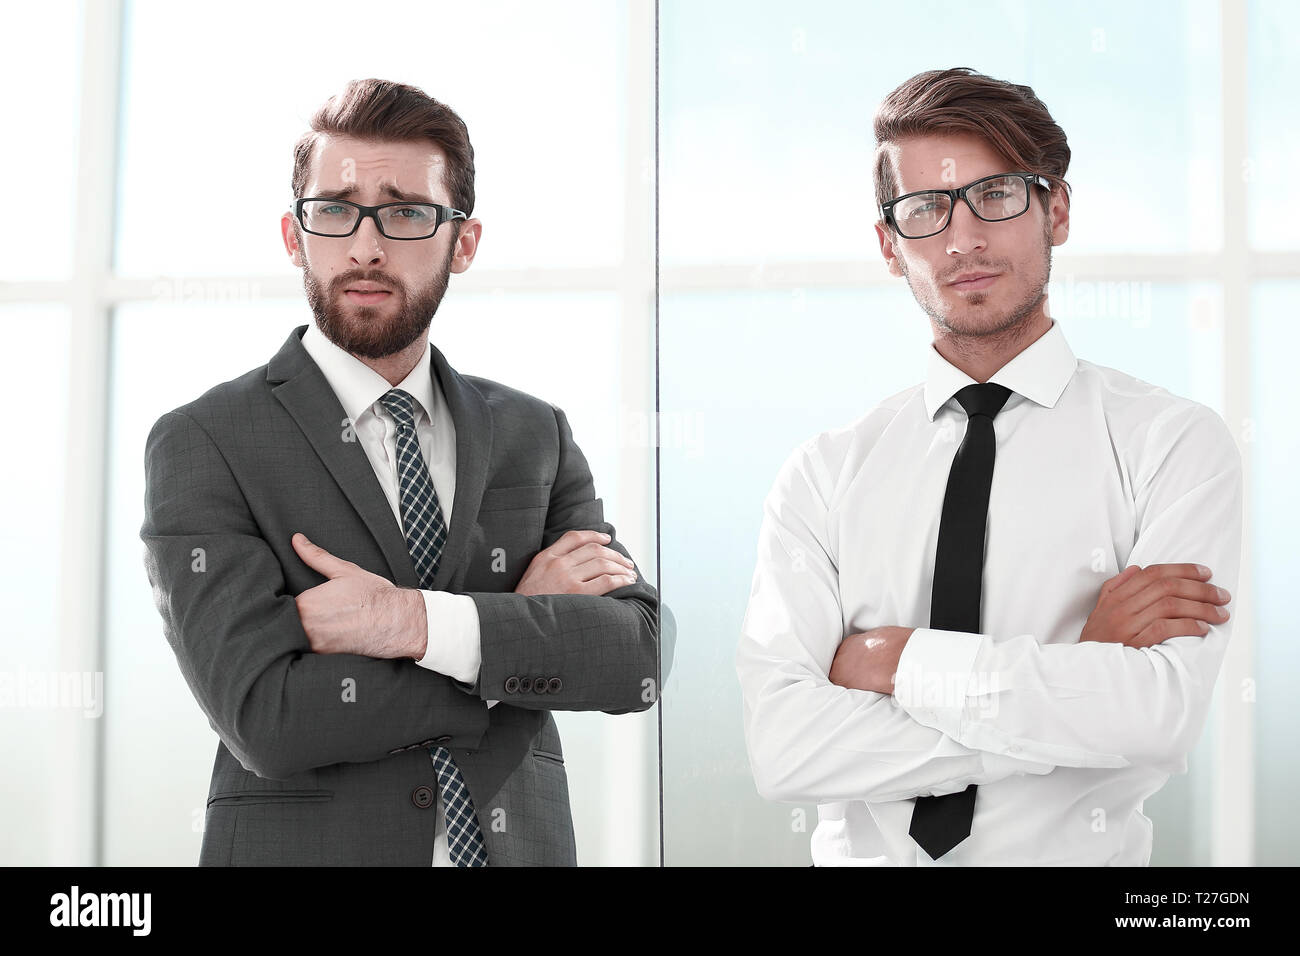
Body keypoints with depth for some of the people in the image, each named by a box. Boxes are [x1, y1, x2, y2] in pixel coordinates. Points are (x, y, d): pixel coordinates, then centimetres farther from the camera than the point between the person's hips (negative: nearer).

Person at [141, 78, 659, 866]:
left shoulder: (536, 436, 3)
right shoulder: (204, 444, -8)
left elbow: (639, 658, -8)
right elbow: (269, 720, -18)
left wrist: (414, 621, -20)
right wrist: (526, 619, -13)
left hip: (517, 839, 3)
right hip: (303, 845, -3)